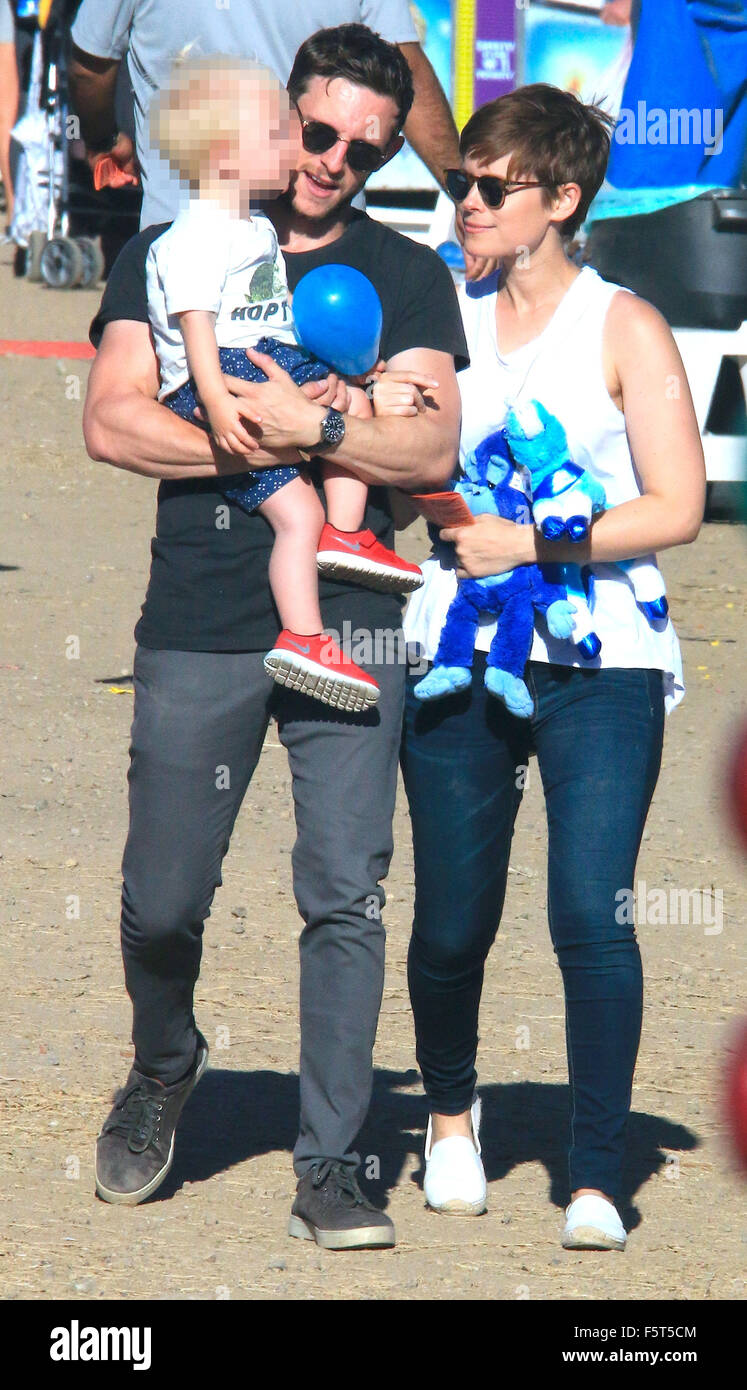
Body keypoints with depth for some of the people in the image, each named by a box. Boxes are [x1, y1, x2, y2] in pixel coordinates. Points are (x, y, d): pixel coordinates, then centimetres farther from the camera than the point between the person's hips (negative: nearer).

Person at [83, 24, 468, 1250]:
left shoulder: (407, 276, 10)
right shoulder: (170, 255, 7)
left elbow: (435, 448, -2)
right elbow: (113, 423, -4)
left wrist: (309, 428, -16)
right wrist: (267, 436, -11)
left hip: (348, 621, 0)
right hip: (198, 630, 0)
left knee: (345, 895, -6)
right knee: (162, 900, 3)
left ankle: (328, 1163, 1)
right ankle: (164, 1068, 33)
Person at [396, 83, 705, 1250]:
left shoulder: (624, 330, 1)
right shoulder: (446, 323, 12)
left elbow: (676, 508, -6)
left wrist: (525, 543, -12)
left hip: (599, 660, -3)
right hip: (459, 655, 3)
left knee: (591, 913, -15)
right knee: (451, 923, 6)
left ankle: (597, 1180, -7)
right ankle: (450, 1110, 35)